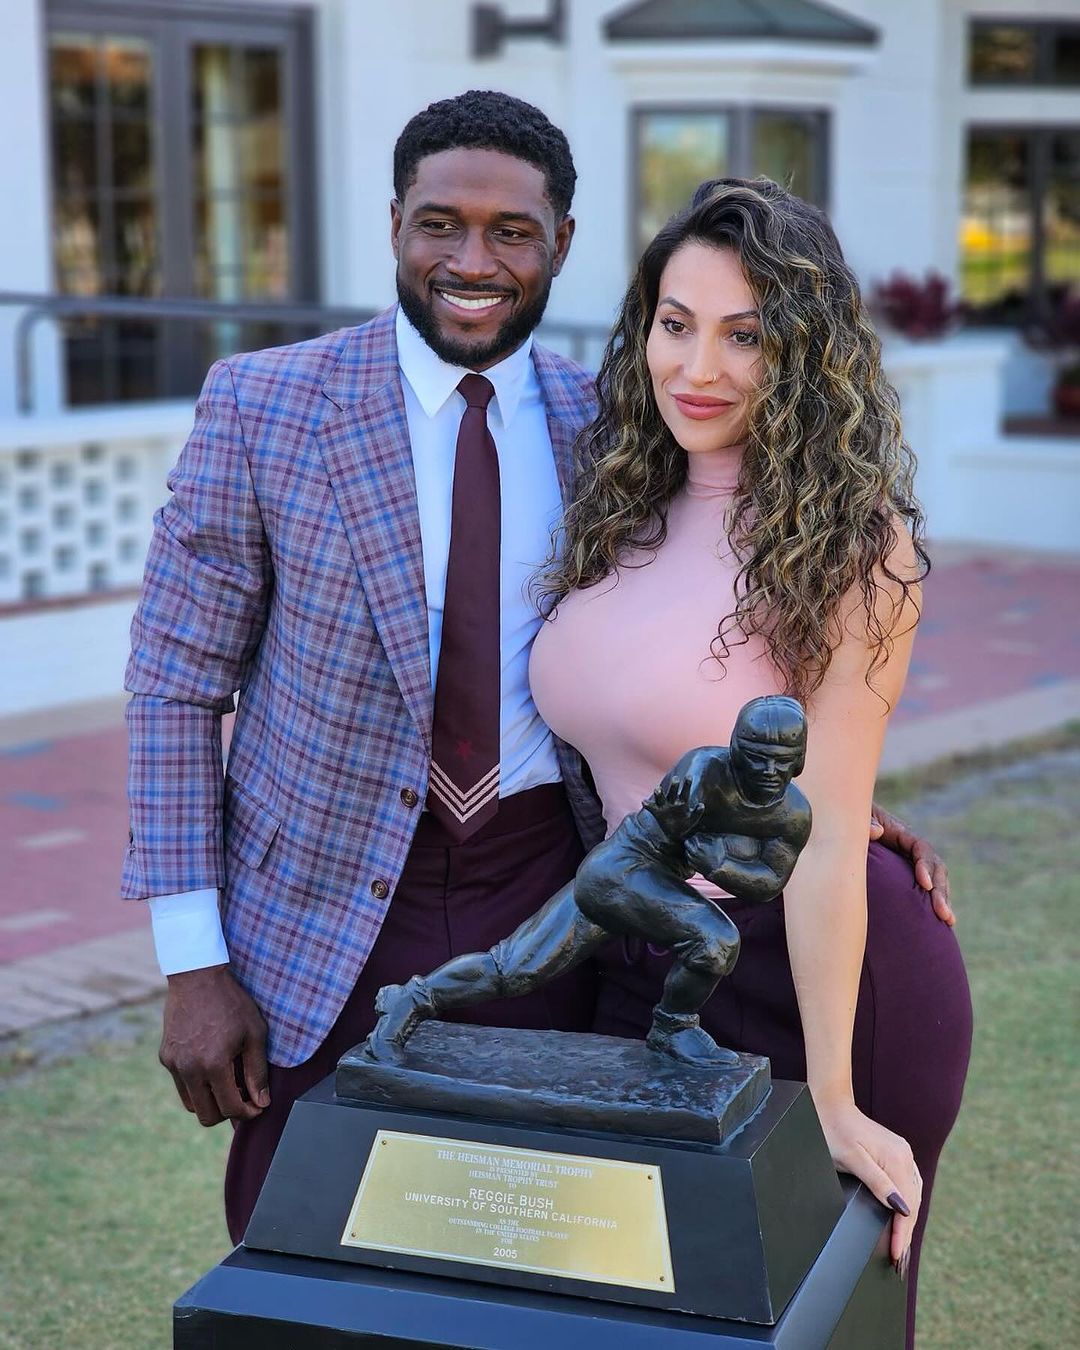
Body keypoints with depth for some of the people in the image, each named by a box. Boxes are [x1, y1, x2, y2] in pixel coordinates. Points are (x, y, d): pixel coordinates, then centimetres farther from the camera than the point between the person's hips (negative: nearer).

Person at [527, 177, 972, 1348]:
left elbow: (825, 832, -20)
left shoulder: (845, 543, -17)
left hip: (821, 977, -6)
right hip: (644, 977, 6)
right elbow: (617, 775, 7)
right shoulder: (625, 514, 3)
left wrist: (835, 1102, -18)